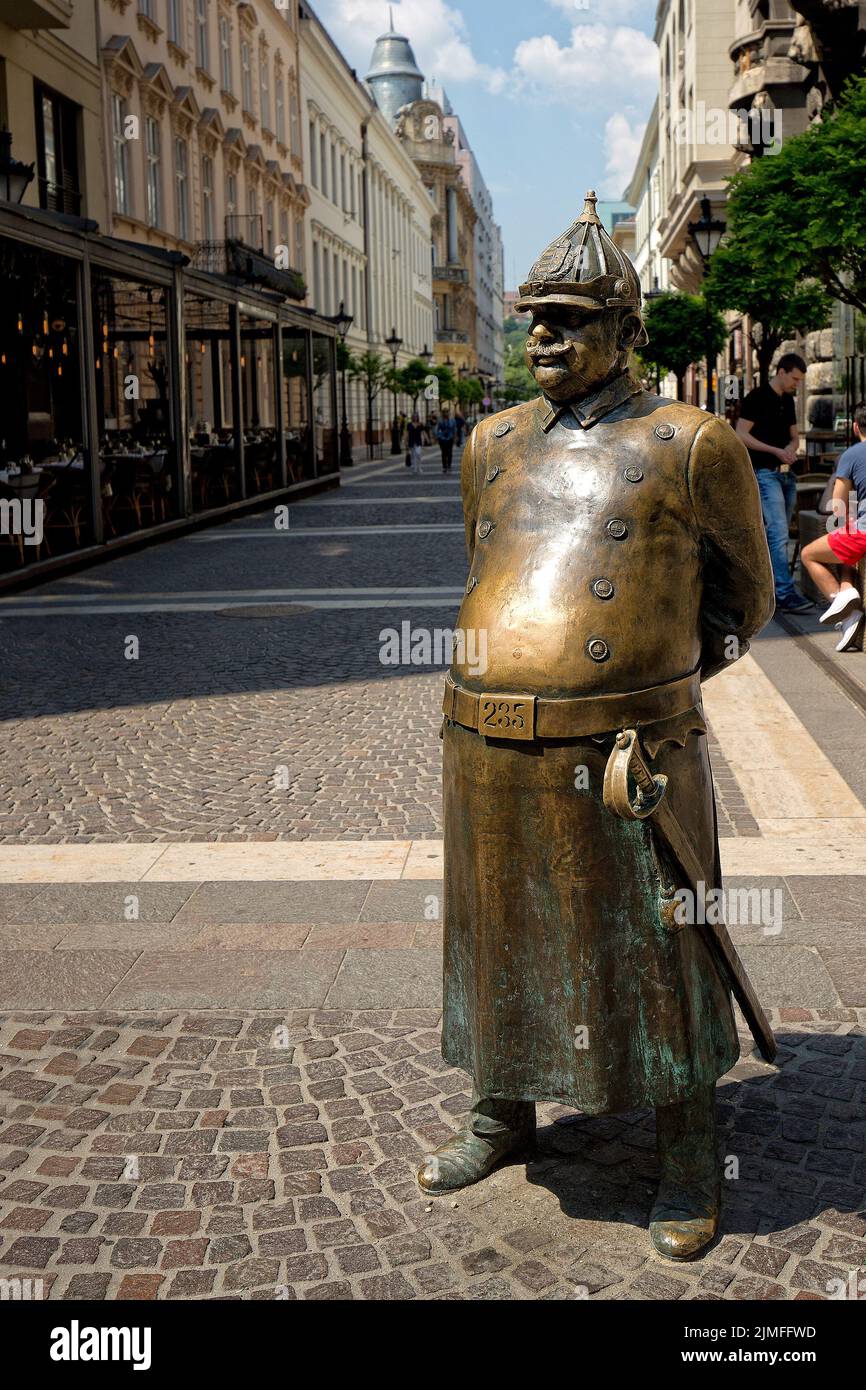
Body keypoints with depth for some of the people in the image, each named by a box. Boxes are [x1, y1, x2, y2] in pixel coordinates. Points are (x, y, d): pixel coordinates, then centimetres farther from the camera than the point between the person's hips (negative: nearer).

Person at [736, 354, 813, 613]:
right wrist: (776, 450, -17)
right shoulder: (757, 397, -7)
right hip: (765, 473, -8)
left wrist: (791, 448, -1)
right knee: (778, 532, -15)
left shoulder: (788, 401, 17)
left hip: (786, 473, 8)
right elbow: (741, 435, -12)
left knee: (777, 534, 10)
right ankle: (786, 593, -19)